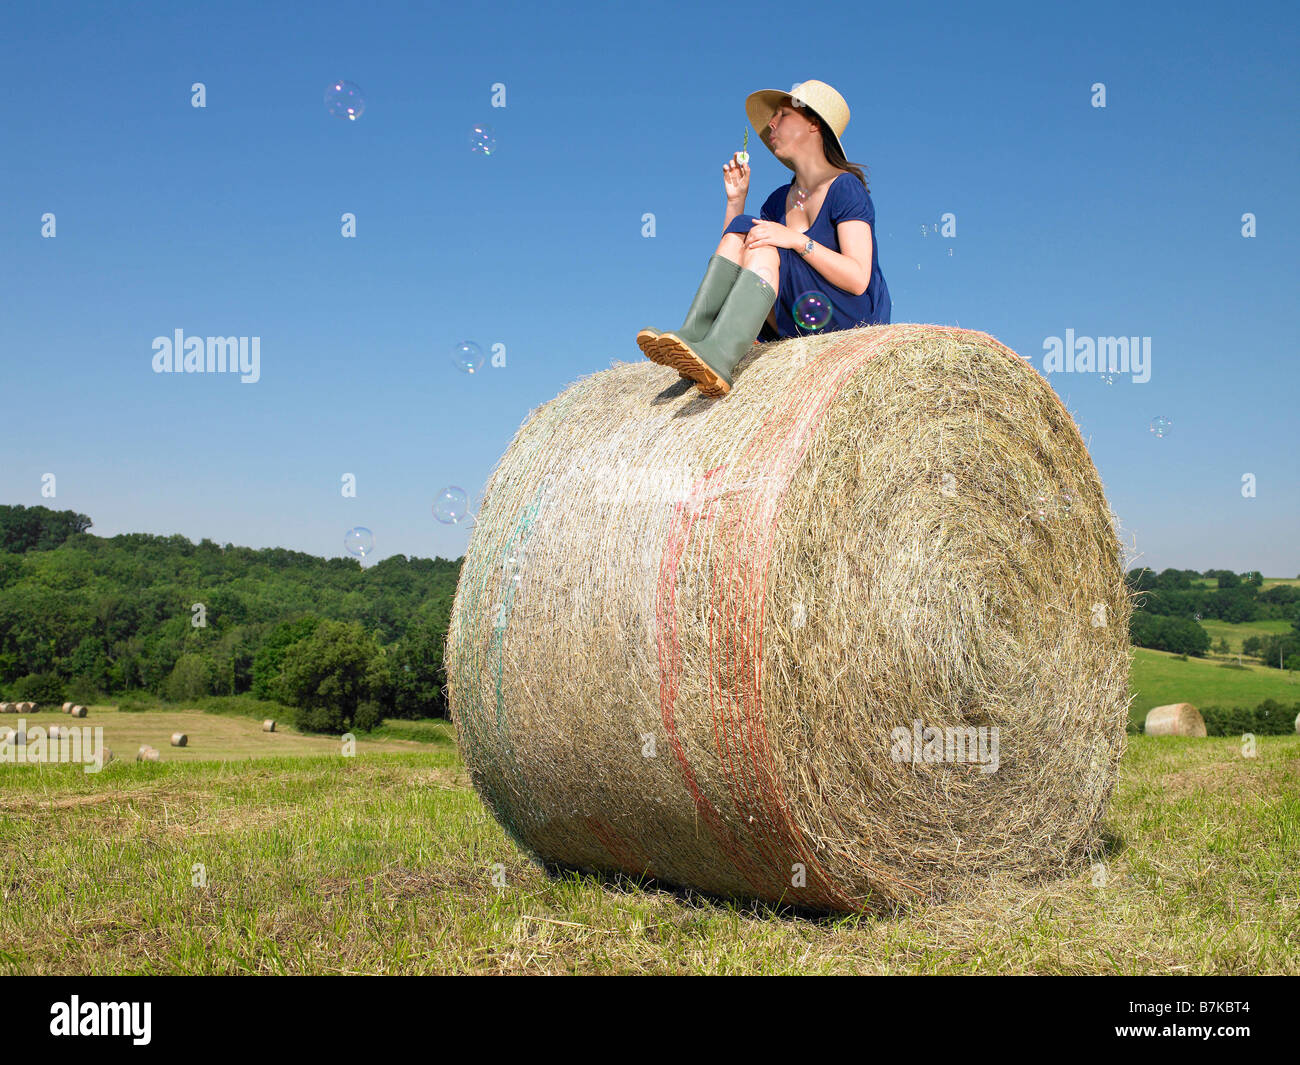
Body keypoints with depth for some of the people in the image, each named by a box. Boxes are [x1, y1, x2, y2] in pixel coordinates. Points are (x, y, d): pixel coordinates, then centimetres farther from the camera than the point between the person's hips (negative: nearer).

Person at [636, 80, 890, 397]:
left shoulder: (846, 187, -6)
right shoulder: (780, 200, 16)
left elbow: (859, 279, -18)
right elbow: (732, 264, 12)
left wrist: (798, 240, -25)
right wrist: (736, 199, 7)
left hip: (854, 319, -6)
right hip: (799, 326, 6)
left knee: (764, 247, -24)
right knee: (742, 231, -8)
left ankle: (717, 357, -43)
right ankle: (692, 337, -26)